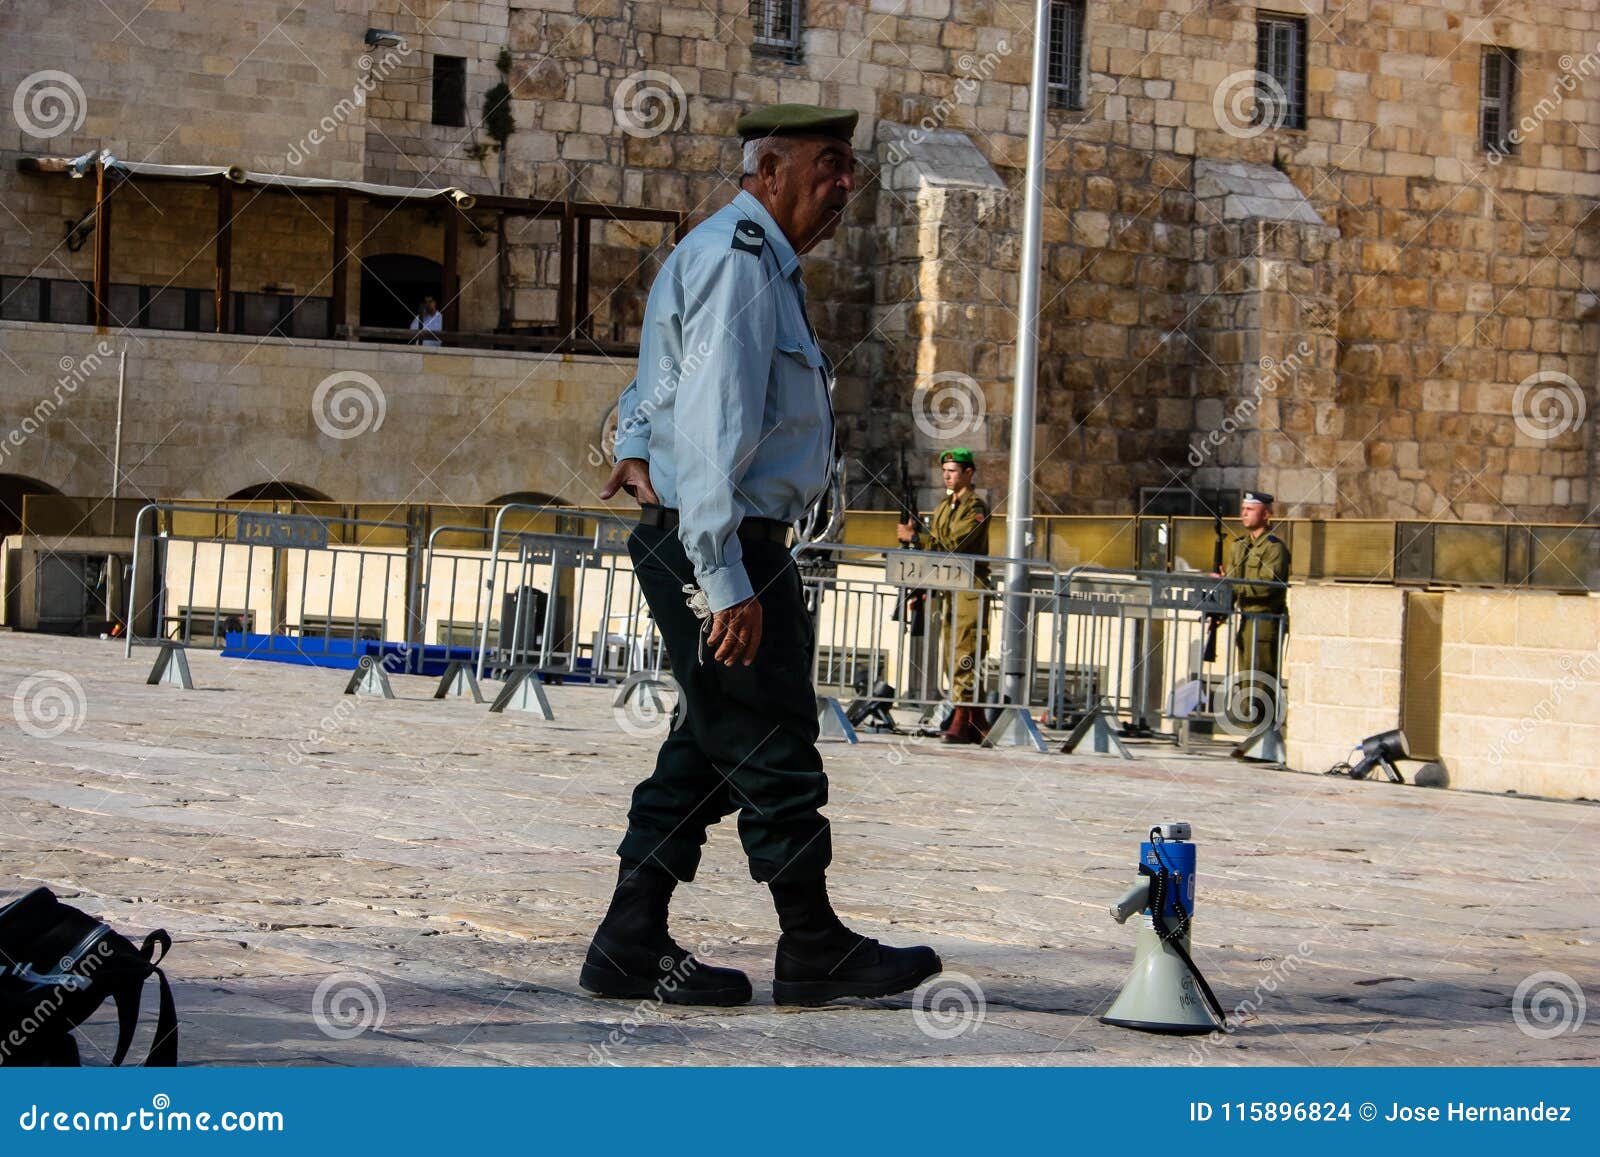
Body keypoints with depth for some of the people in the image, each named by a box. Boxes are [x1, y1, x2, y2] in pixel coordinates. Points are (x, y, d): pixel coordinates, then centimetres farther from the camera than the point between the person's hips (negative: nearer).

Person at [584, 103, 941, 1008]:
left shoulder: (764, 262, 19)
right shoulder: (734, 262, -15)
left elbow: (661, 377, 29)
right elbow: (712, 429, -23)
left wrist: (640, 449, 9)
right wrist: (726, 583, -26)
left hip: (739, 543, 10)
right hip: (715, 546, -10)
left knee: (709, 747, 10)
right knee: (773, 751, -3)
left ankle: (632, 949, 13)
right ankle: (815, 952, 6)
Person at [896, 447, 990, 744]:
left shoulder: (976, 508, -6)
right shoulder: (943, 508, 20)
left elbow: (953, 544, -18)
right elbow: (934, 549, 23)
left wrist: (914, 537, -14)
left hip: (969, 588, -9)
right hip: (946, 588, 9)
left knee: (963, 654, -14)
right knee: (952, 654, 7)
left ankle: (961, 722, -16)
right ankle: (976, 723, 11)